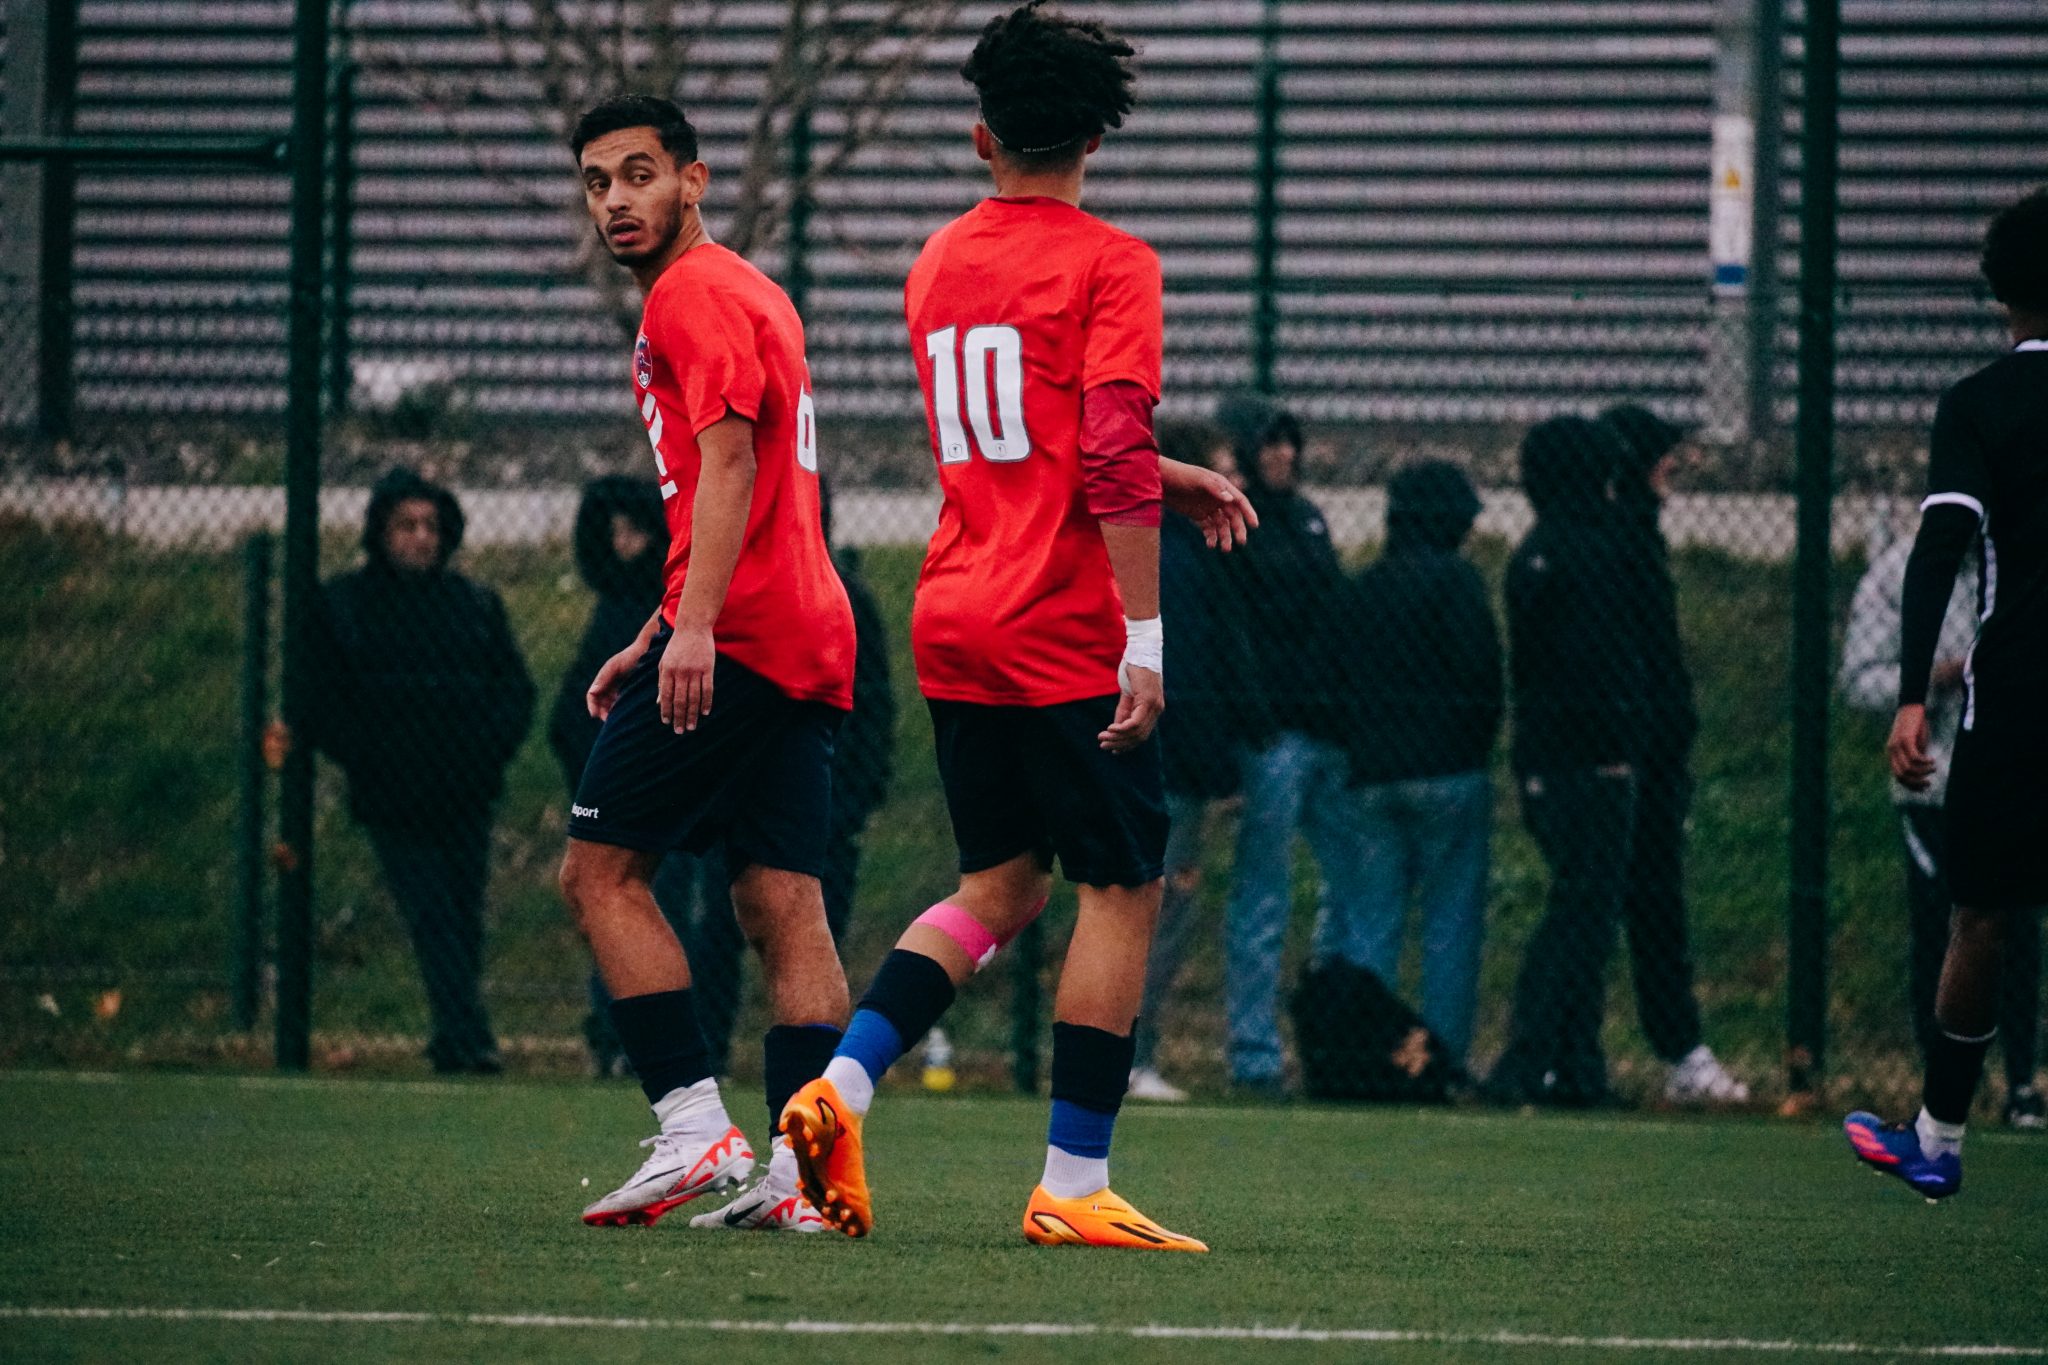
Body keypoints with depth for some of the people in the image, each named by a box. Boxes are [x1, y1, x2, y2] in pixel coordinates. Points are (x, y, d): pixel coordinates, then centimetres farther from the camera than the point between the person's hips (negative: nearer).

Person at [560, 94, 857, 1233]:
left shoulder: (693, 295, -5)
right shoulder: (754, 293, 25)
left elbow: (729, 458, -19)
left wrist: (694, 627, -28)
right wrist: (654, 641, 30)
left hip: (735, 634, -9)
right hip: (812, 640, 9)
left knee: (603, 870, -5)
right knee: (784, 903, 2)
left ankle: (699, 1131, -13)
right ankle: (801, 1174, -6)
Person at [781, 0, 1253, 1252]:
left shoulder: (939, 265, 13)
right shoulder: (1111, 266, -8)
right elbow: (1112, 461, -18)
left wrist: (1176, 483, 25)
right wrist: (1147, 638, -19)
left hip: (955, 622, 7)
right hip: (1067, 632, -7)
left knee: (1005, 881, 17)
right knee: (1123, 888, 1)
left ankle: (841, 1086, -1)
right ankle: (1073, 1186, -3)